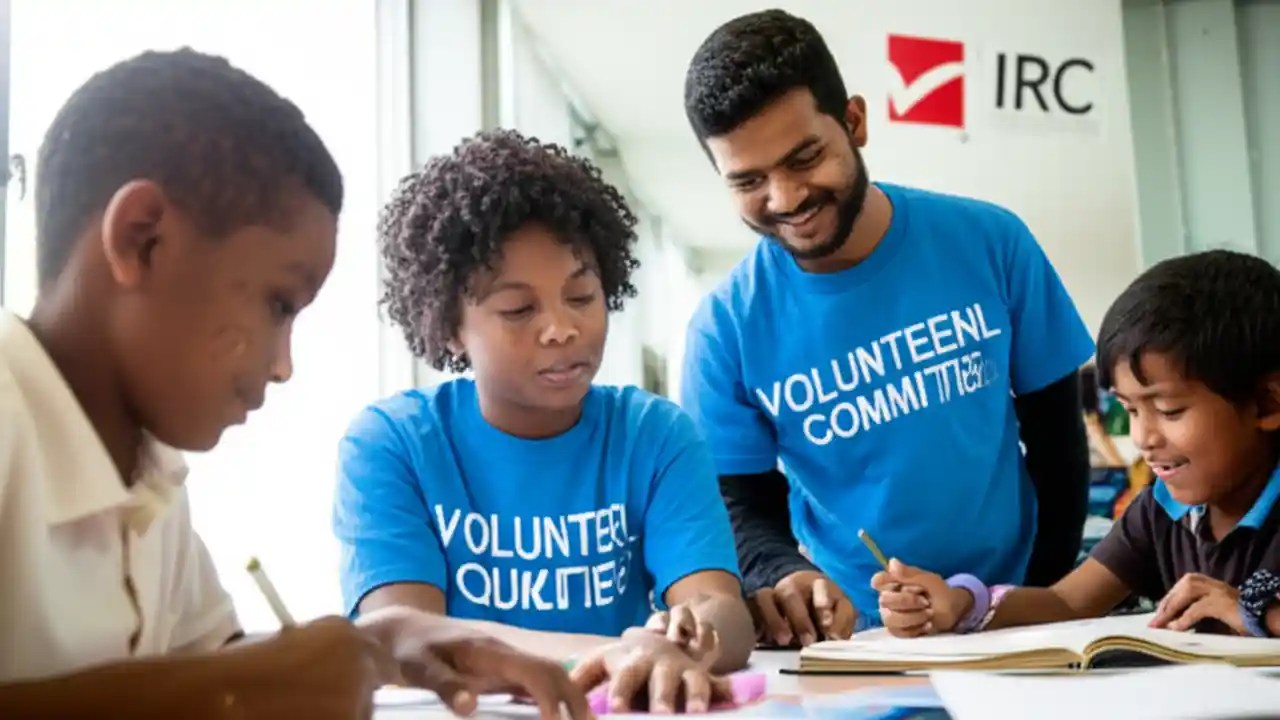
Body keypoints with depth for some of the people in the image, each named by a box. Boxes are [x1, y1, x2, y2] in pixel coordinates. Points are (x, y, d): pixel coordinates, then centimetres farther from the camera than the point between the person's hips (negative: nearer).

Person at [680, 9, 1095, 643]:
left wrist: (1048, 601, 0)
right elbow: (740, 506, -3)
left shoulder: (990, 242, -6)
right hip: (855, 635, 1)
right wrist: (782, 575, -23)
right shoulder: (726, 325, -9)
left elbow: (1056, 437, 3)